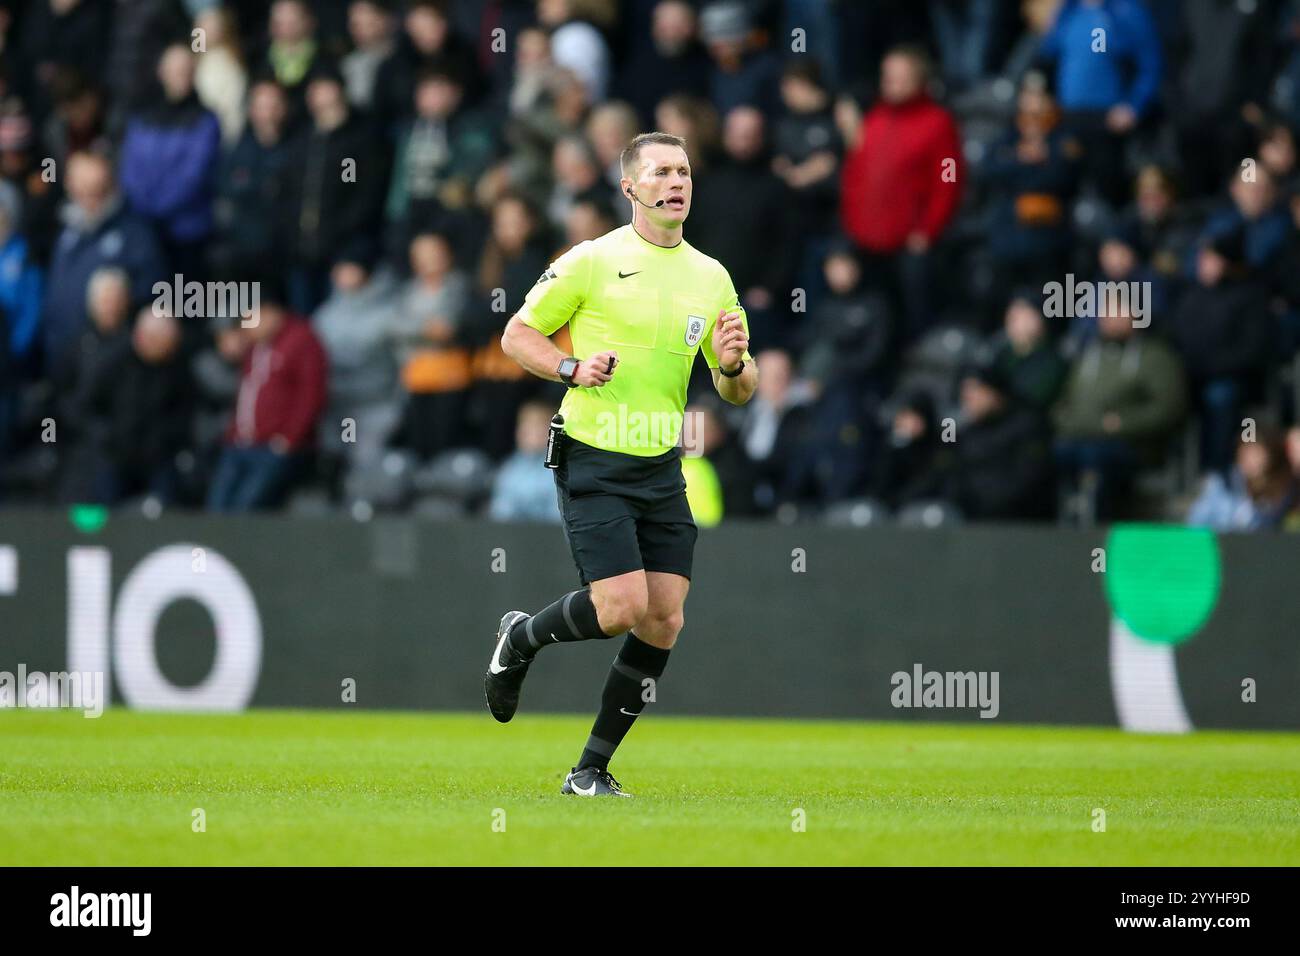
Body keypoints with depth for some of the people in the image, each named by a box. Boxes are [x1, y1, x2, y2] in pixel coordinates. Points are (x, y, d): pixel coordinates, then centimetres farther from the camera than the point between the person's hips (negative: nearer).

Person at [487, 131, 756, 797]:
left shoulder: (711, 277, 10)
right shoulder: (592, 261, -5)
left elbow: (738, 392, 14)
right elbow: (517, 335, 1)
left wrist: (733, 366, -9)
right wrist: (572, 368, -17)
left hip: (662, 468, 5)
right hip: (593, 462, -5)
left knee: (663, 622, -2)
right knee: (623, 608, -16)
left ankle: (592, 769, 9)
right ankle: (521, 638, 16)